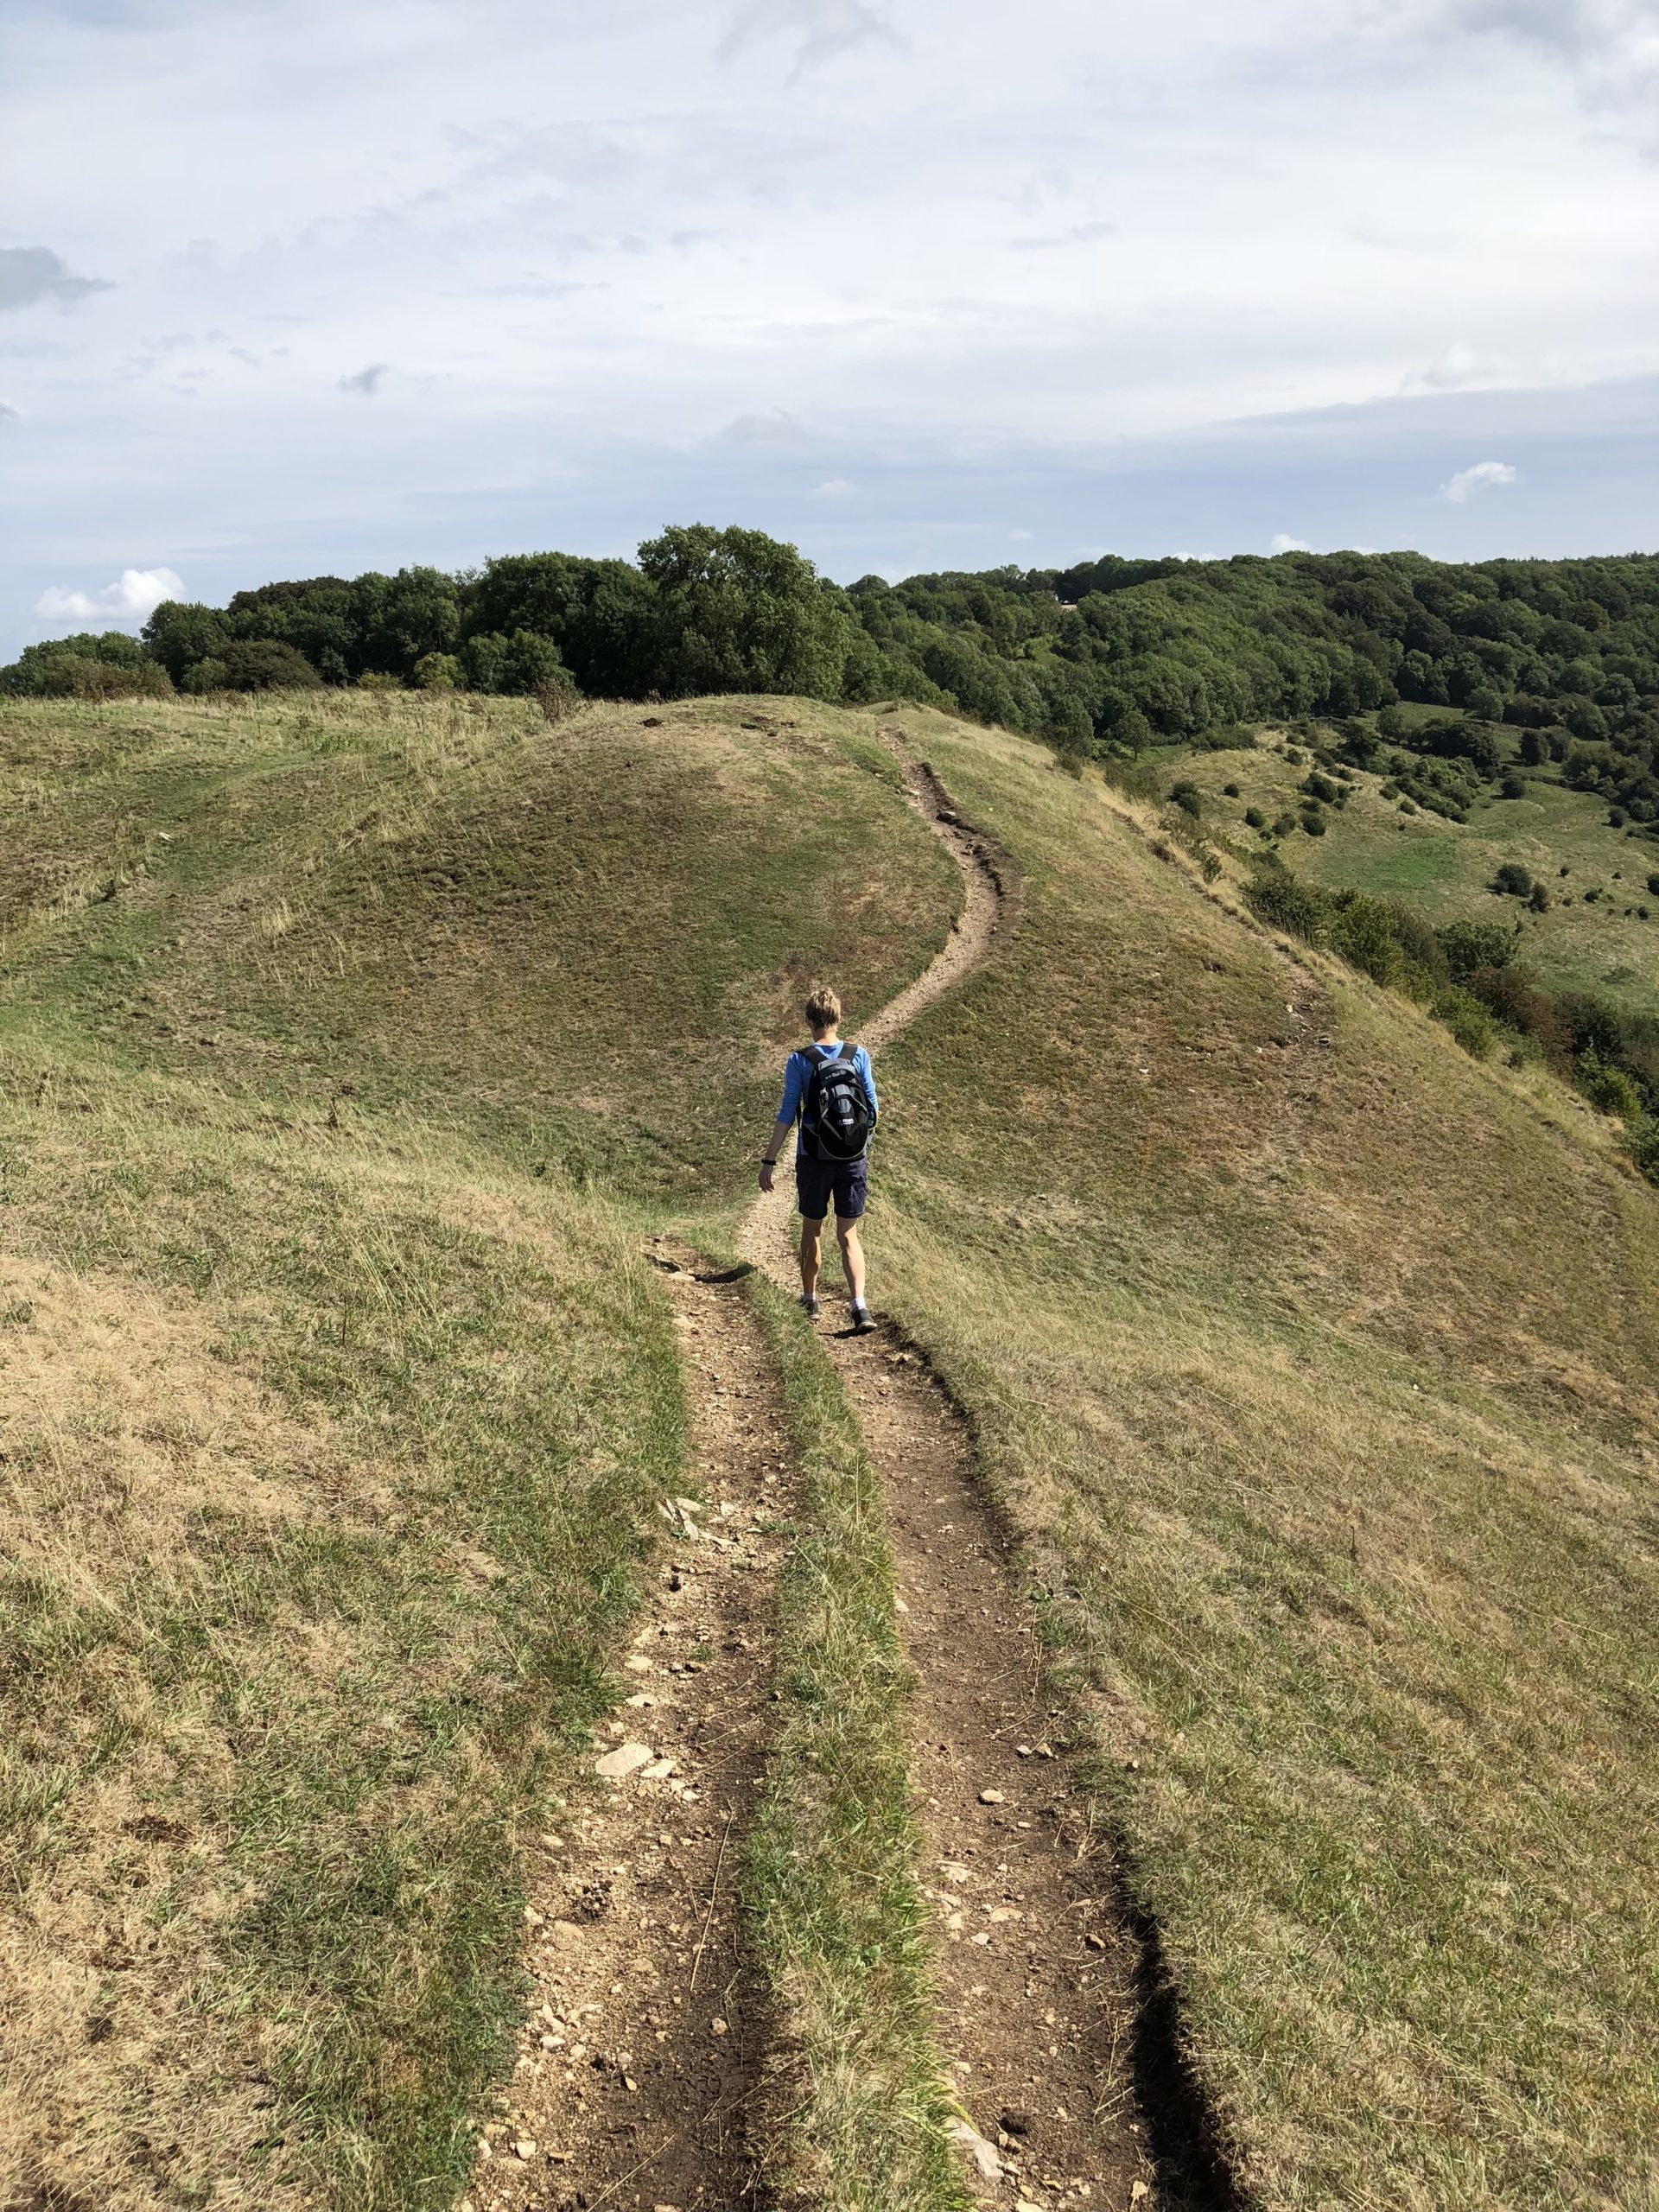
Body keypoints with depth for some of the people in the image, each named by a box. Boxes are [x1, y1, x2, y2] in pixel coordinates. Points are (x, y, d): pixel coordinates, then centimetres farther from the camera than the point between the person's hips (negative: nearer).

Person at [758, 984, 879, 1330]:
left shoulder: (799, 1061, -8)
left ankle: (810, 1298, 31)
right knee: (849, 1235, 5)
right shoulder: (859, 1056, -2)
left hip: (814, 1159, -1)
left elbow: (787, 1115, -8)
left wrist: (769, 1161, -3)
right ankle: (859, 1305, -12)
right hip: (854, 1158, 1)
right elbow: (873, 1107, 3)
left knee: (812, 1230, 17)